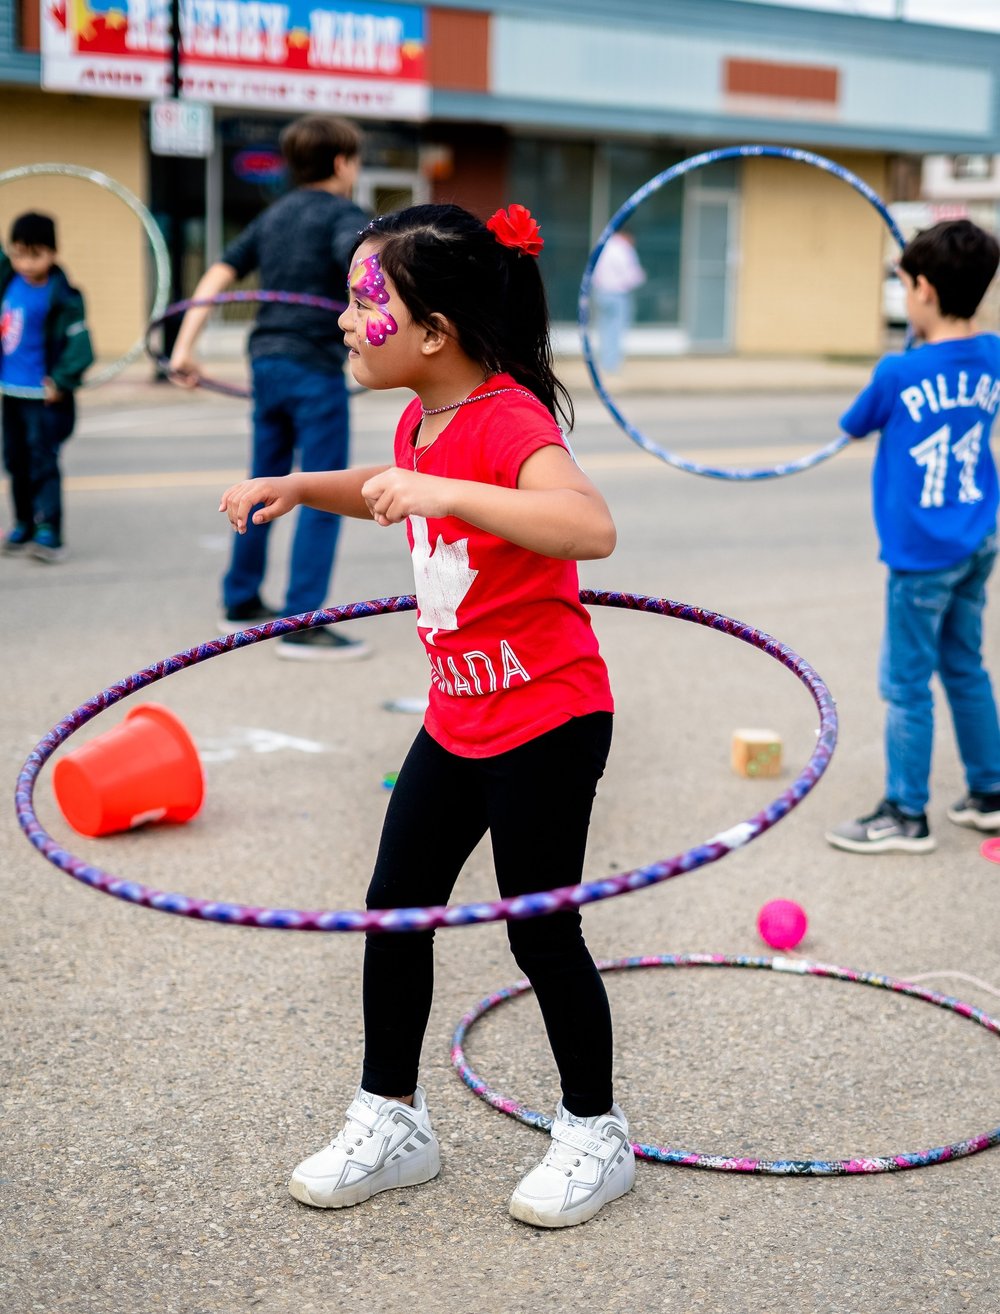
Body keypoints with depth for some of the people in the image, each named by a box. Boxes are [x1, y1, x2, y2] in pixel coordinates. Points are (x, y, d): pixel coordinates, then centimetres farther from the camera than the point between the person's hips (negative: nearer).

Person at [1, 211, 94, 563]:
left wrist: (62, 382, -23)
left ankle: (48, 533, -4)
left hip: (43, 395, -7)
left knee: (42, 463, -6)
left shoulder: (61, 297, -20)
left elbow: (79, 345, -22)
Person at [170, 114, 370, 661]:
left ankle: (241, 601, 29)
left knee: (266, 481, 19)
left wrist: (184, 346, 8)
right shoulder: (345, 215, -4)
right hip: (316, 367, -8)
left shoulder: (274, 216, 17)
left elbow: (218, 274, 10)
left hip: (267, 362, 8)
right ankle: (303, 625, -7)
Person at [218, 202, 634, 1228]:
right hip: (459, 713, 9)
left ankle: (594, 1133, 23)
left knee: (541, 933, 2)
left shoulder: (508, 418, -22)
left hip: (546, 720, -9)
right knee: (395, 909, 11)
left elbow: (590, 528, -40)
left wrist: (449, 492, -47)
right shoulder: (423, 418, 6)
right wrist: (299, 486, 14)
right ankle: (390, 1120, 26)